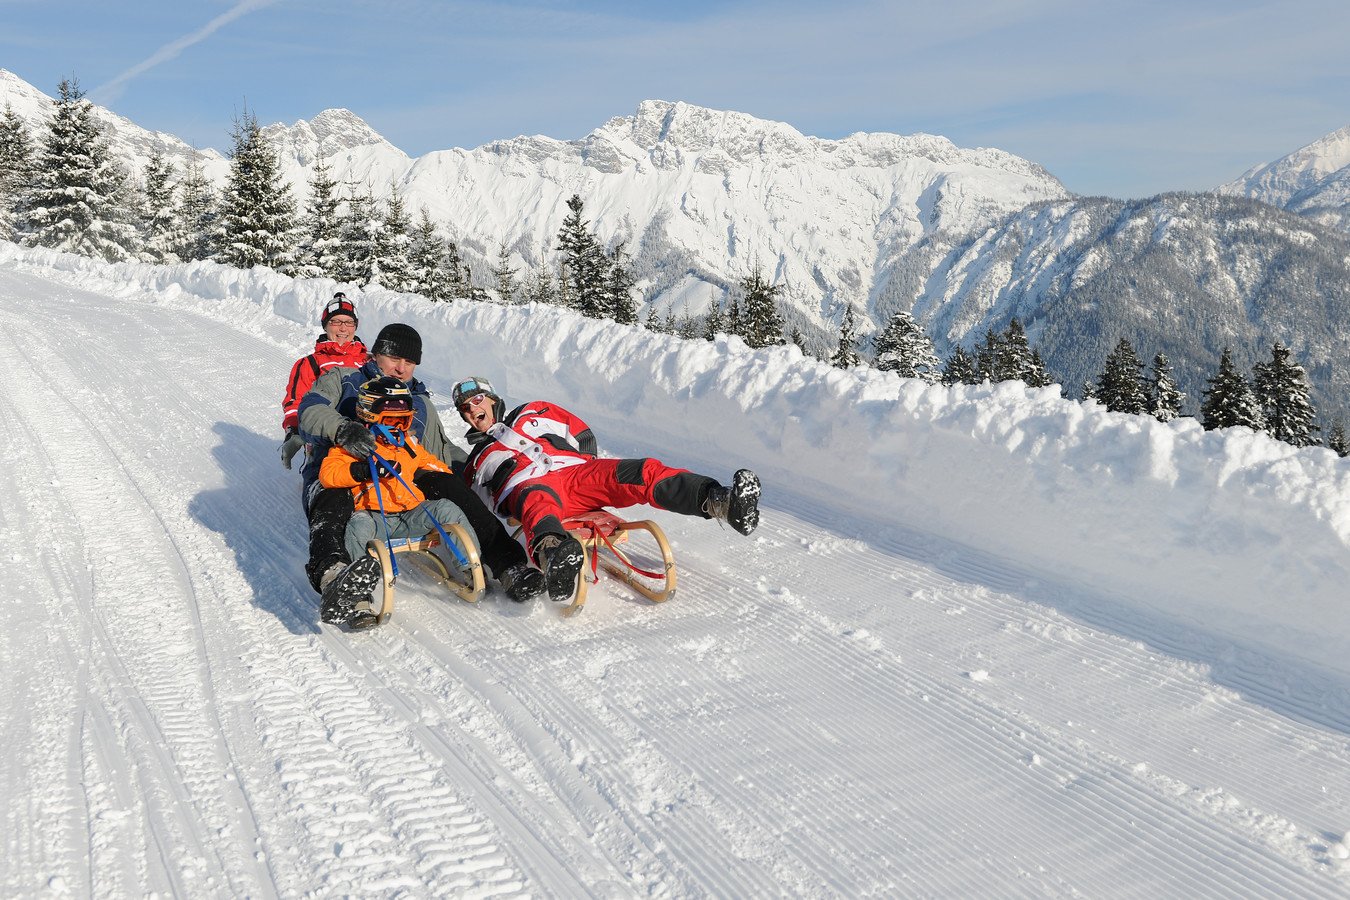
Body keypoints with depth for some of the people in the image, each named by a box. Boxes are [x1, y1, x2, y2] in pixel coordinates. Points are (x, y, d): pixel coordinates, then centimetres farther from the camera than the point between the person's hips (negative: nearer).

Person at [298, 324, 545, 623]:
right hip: (338, 473, -2)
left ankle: (510, 567, -40)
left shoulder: (422, 403, 29)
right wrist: (342, 429, -27)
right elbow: (310, 411, -4)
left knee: (447, 484, -26)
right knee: (332, 505, -38)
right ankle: (333, 575, -67)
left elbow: (441, 452, 30)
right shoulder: (342, 380, 16)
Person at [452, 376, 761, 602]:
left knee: (645, 472, -26)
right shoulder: (475, 461, 39)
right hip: (526, 486, -2)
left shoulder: (532, 413, 36)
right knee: (538, 502, -44)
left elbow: (583, 436, 32)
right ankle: (551, 553, -79)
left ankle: (721, 502, -48)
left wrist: (595, 474, 20)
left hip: (576, 471, 2)